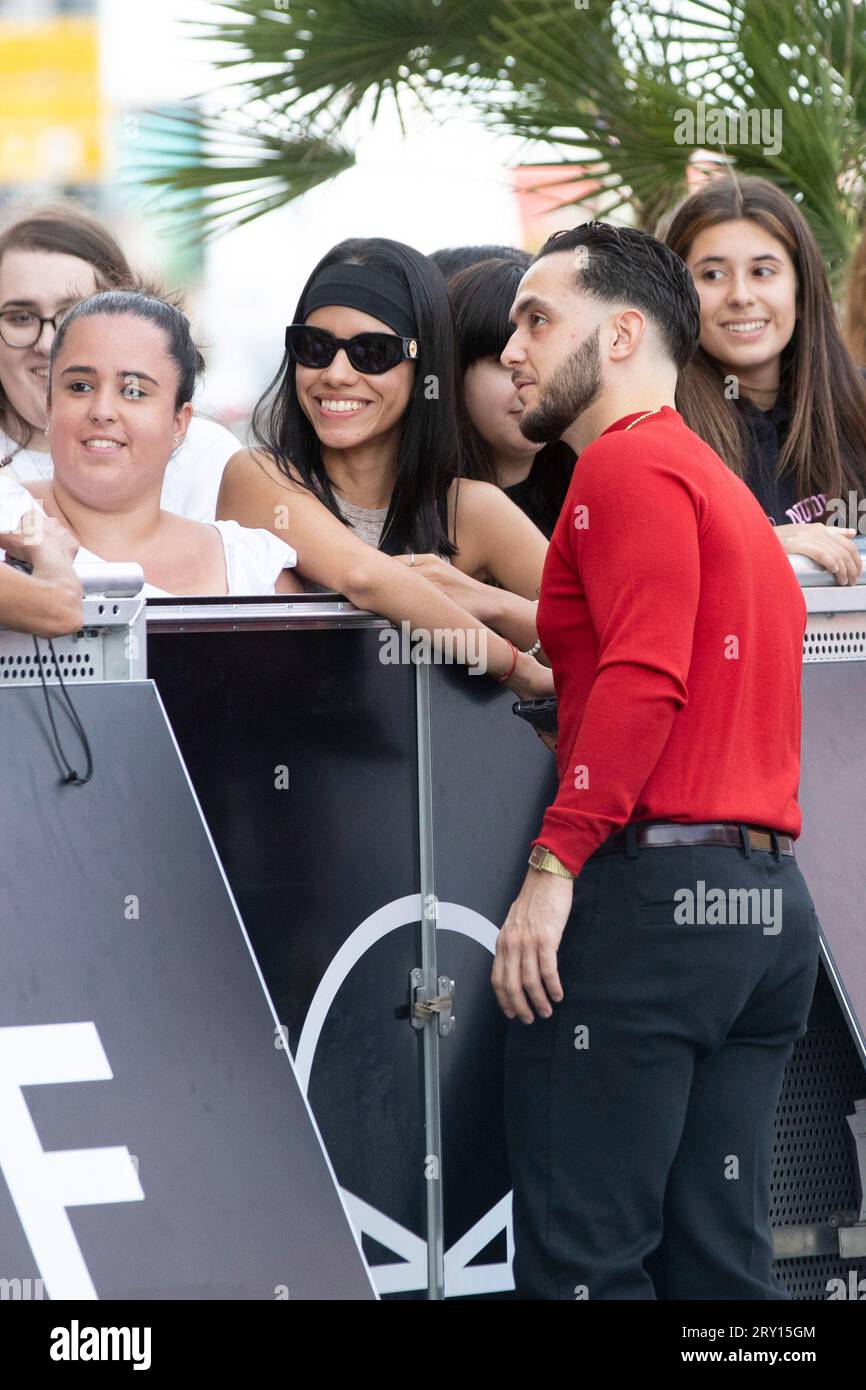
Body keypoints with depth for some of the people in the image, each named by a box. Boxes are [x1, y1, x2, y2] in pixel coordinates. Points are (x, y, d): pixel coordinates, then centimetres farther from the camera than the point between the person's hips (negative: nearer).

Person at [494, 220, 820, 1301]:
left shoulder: (629, 464, -5)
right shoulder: (725, 491, 24)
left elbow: (644, 677, -18)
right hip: (765, 903, 9)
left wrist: (554, 867, -20)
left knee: (582, 1260, -8)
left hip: (649, 891, -9)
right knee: (720, 1260, 9)